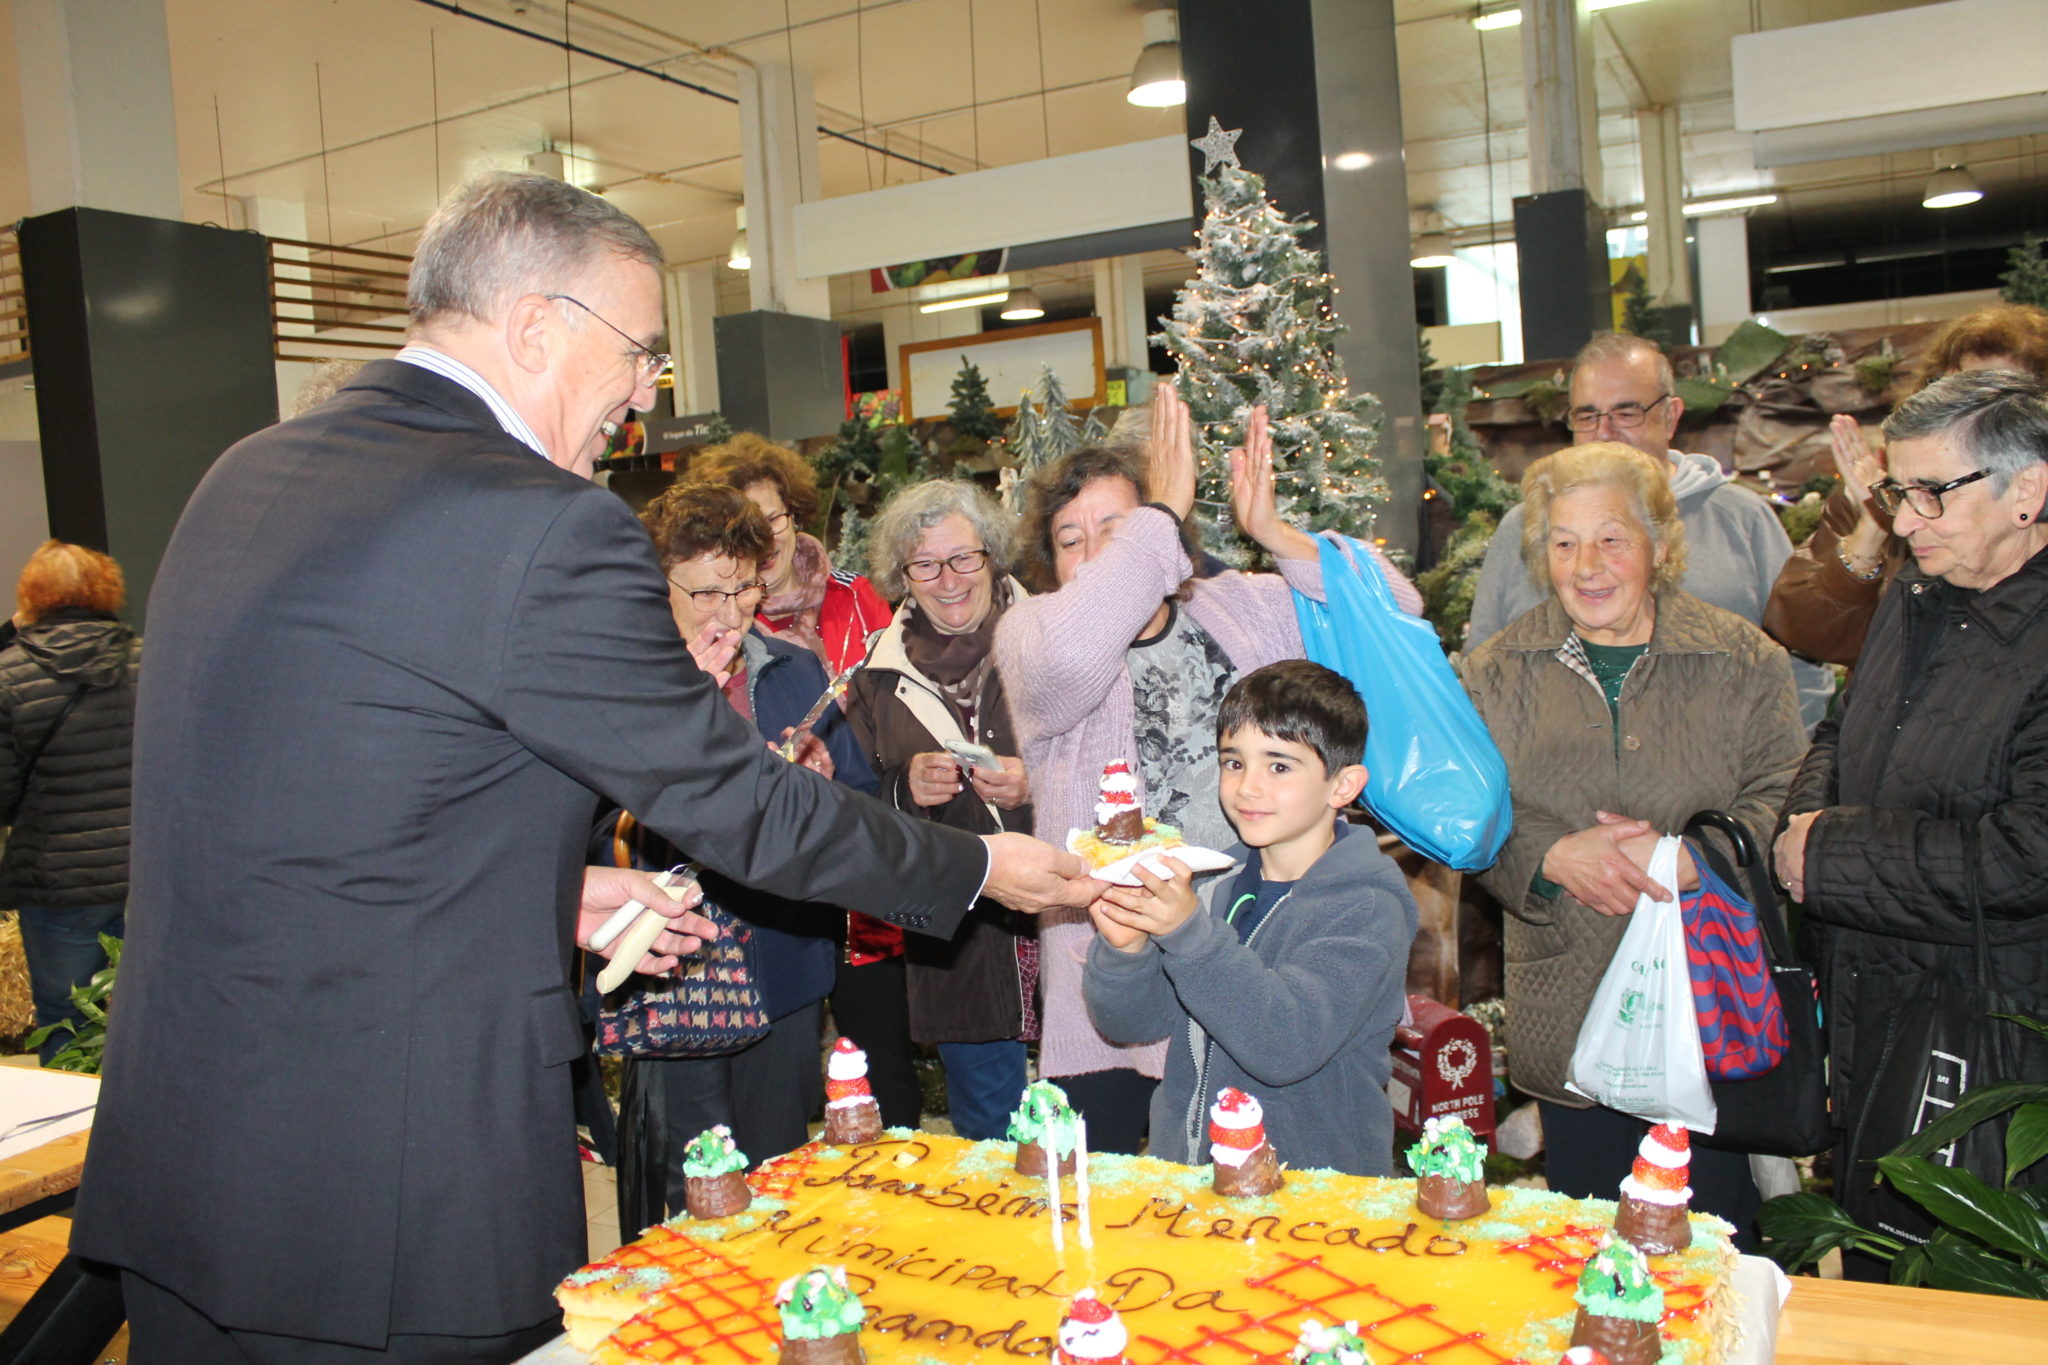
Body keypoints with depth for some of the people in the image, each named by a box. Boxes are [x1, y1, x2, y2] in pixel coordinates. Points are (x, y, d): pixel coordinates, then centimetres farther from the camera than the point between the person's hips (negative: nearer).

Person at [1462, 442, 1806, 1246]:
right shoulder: (1497, 671, 5)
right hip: (1568, 1018, 1)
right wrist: (1553, 861, -18)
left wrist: (1685, 858, -20)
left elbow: (1783, 803, -4)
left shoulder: (1744, 661, 2)